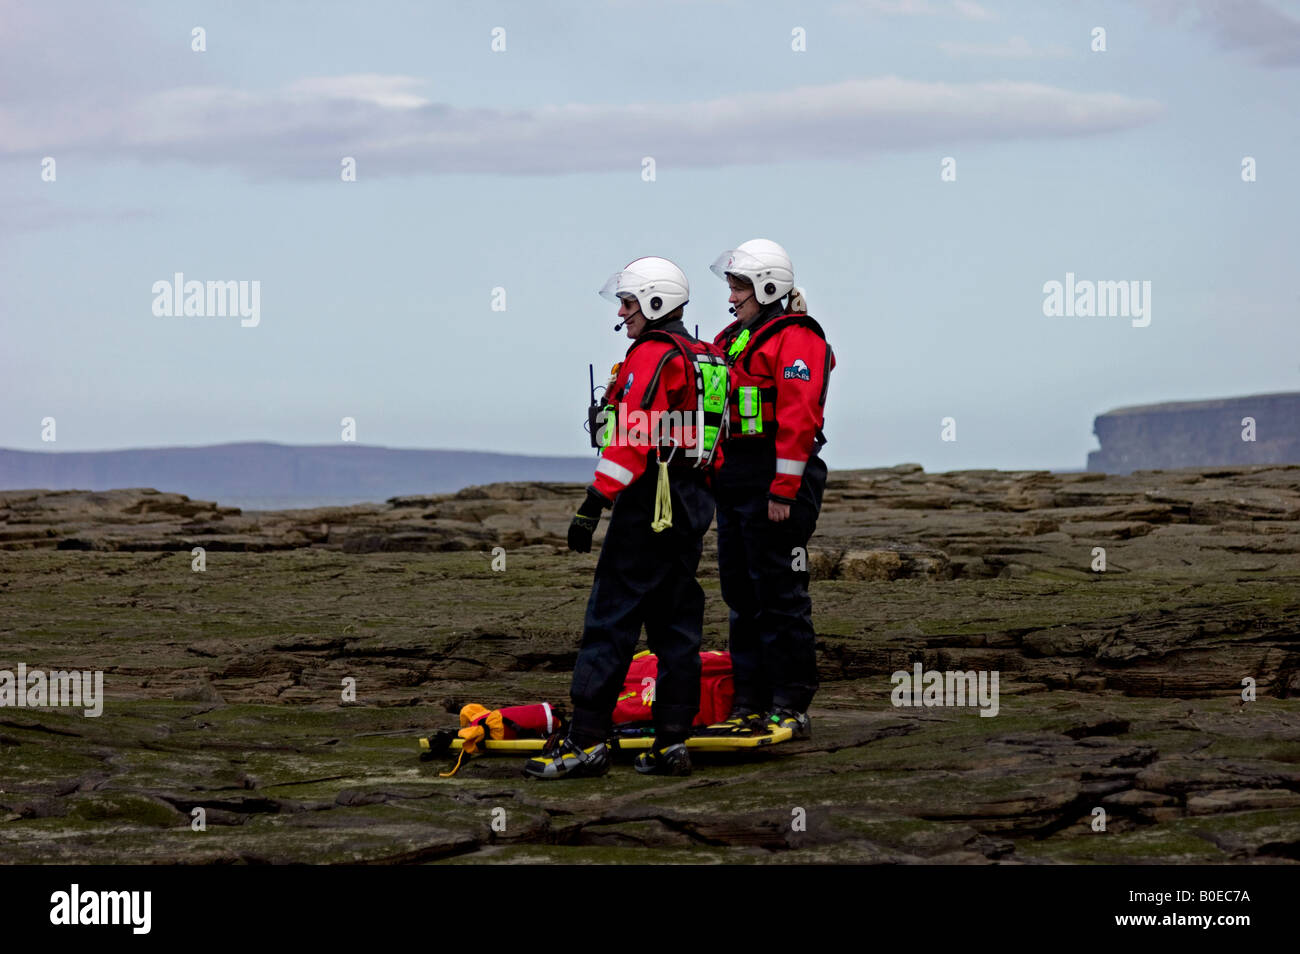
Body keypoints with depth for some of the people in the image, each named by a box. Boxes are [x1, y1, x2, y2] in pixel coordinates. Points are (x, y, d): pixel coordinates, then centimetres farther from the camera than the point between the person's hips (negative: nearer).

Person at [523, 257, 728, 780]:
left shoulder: (651, 357, -11)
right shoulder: (705, 360, 18)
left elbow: (632, 438, -20)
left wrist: (594, 502, -21)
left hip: (649, 502, -9)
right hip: (694, 502, 9)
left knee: (610, 622, -8)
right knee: (676, 624, 10)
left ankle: (587, 742, -11)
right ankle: (672, 744, 8)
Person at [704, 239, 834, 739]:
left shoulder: (796, 340, -10)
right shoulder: (731, 340, 19)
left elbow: (797, 418, -18)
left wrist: (784, 491, -22)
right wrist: (709, 479, 17)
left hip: (774, 480, -9)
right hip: (733, 483, 9)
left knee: (781, 598, -6)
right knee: (742, 598, 10)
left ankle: (790, 709, -2)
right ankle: (749, 707, 15)